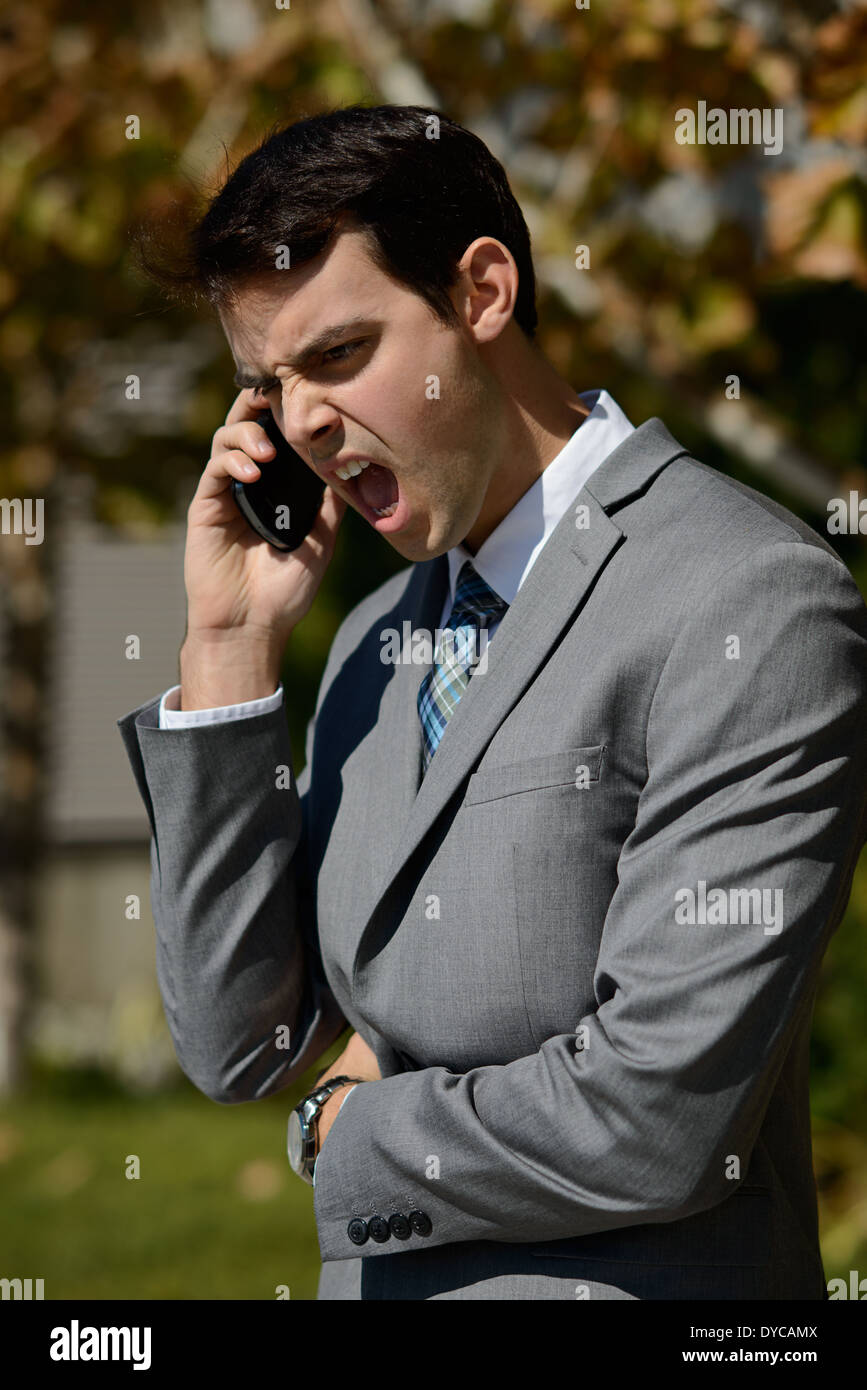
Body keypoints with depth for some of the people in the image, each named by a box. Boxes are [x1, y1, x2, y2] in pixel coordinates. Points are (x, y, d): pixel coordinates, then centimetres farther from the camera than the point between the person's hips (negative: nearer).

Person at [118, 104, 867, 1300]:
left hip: (632, 1284, -7)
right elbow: (238, 1048, 6)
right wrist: (231, 649, 0)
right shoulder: (378, 634, 9)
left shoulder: (755, 608, -15)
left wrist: (352, 1130, -5)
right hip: (375, 1279, 7)